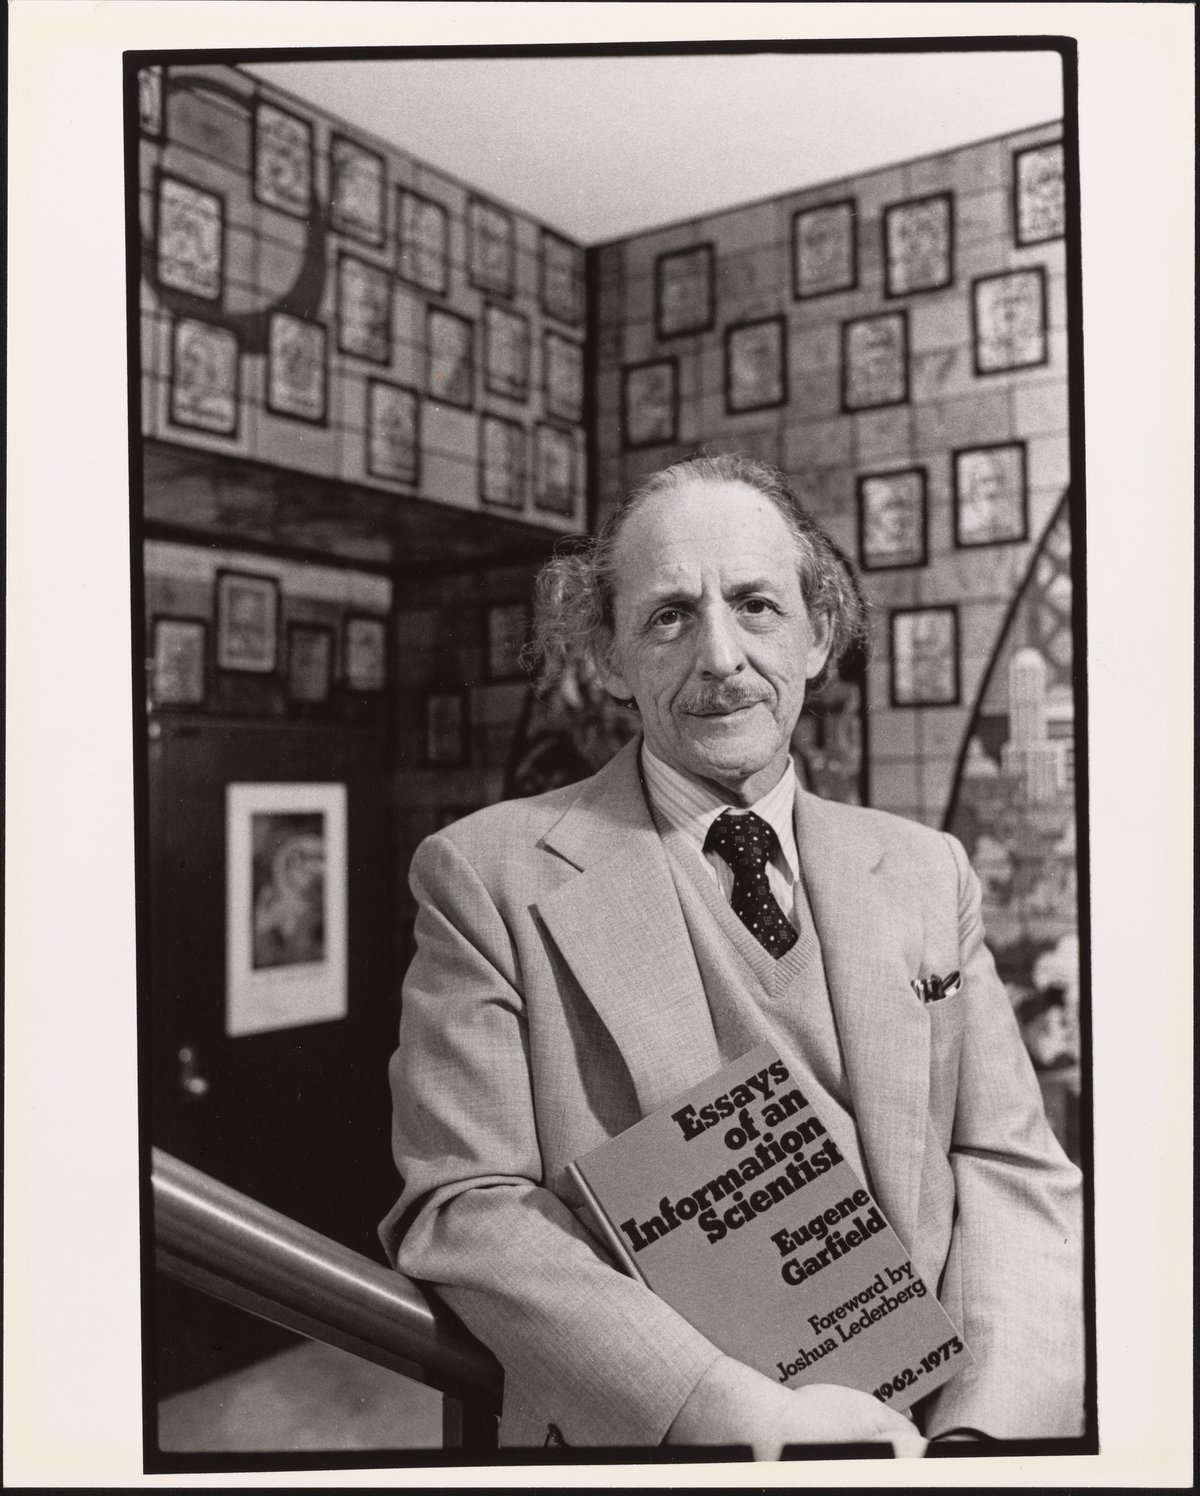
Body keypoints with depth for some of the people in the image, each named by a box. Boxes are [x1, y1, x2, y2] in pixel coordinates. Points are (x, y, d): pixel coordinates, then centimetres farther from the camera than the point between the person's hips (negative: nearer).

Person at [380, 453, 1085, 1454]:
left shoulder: (928, 874, 7)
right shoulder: (490, 875, -5)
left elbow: (1013, 1174, 4)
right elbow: (463, 1208, -10)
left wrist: (985, 1426, -14)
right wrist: (735, 1412, -20)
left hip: (930, 1420, 4)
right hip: (650, 1438, -3)